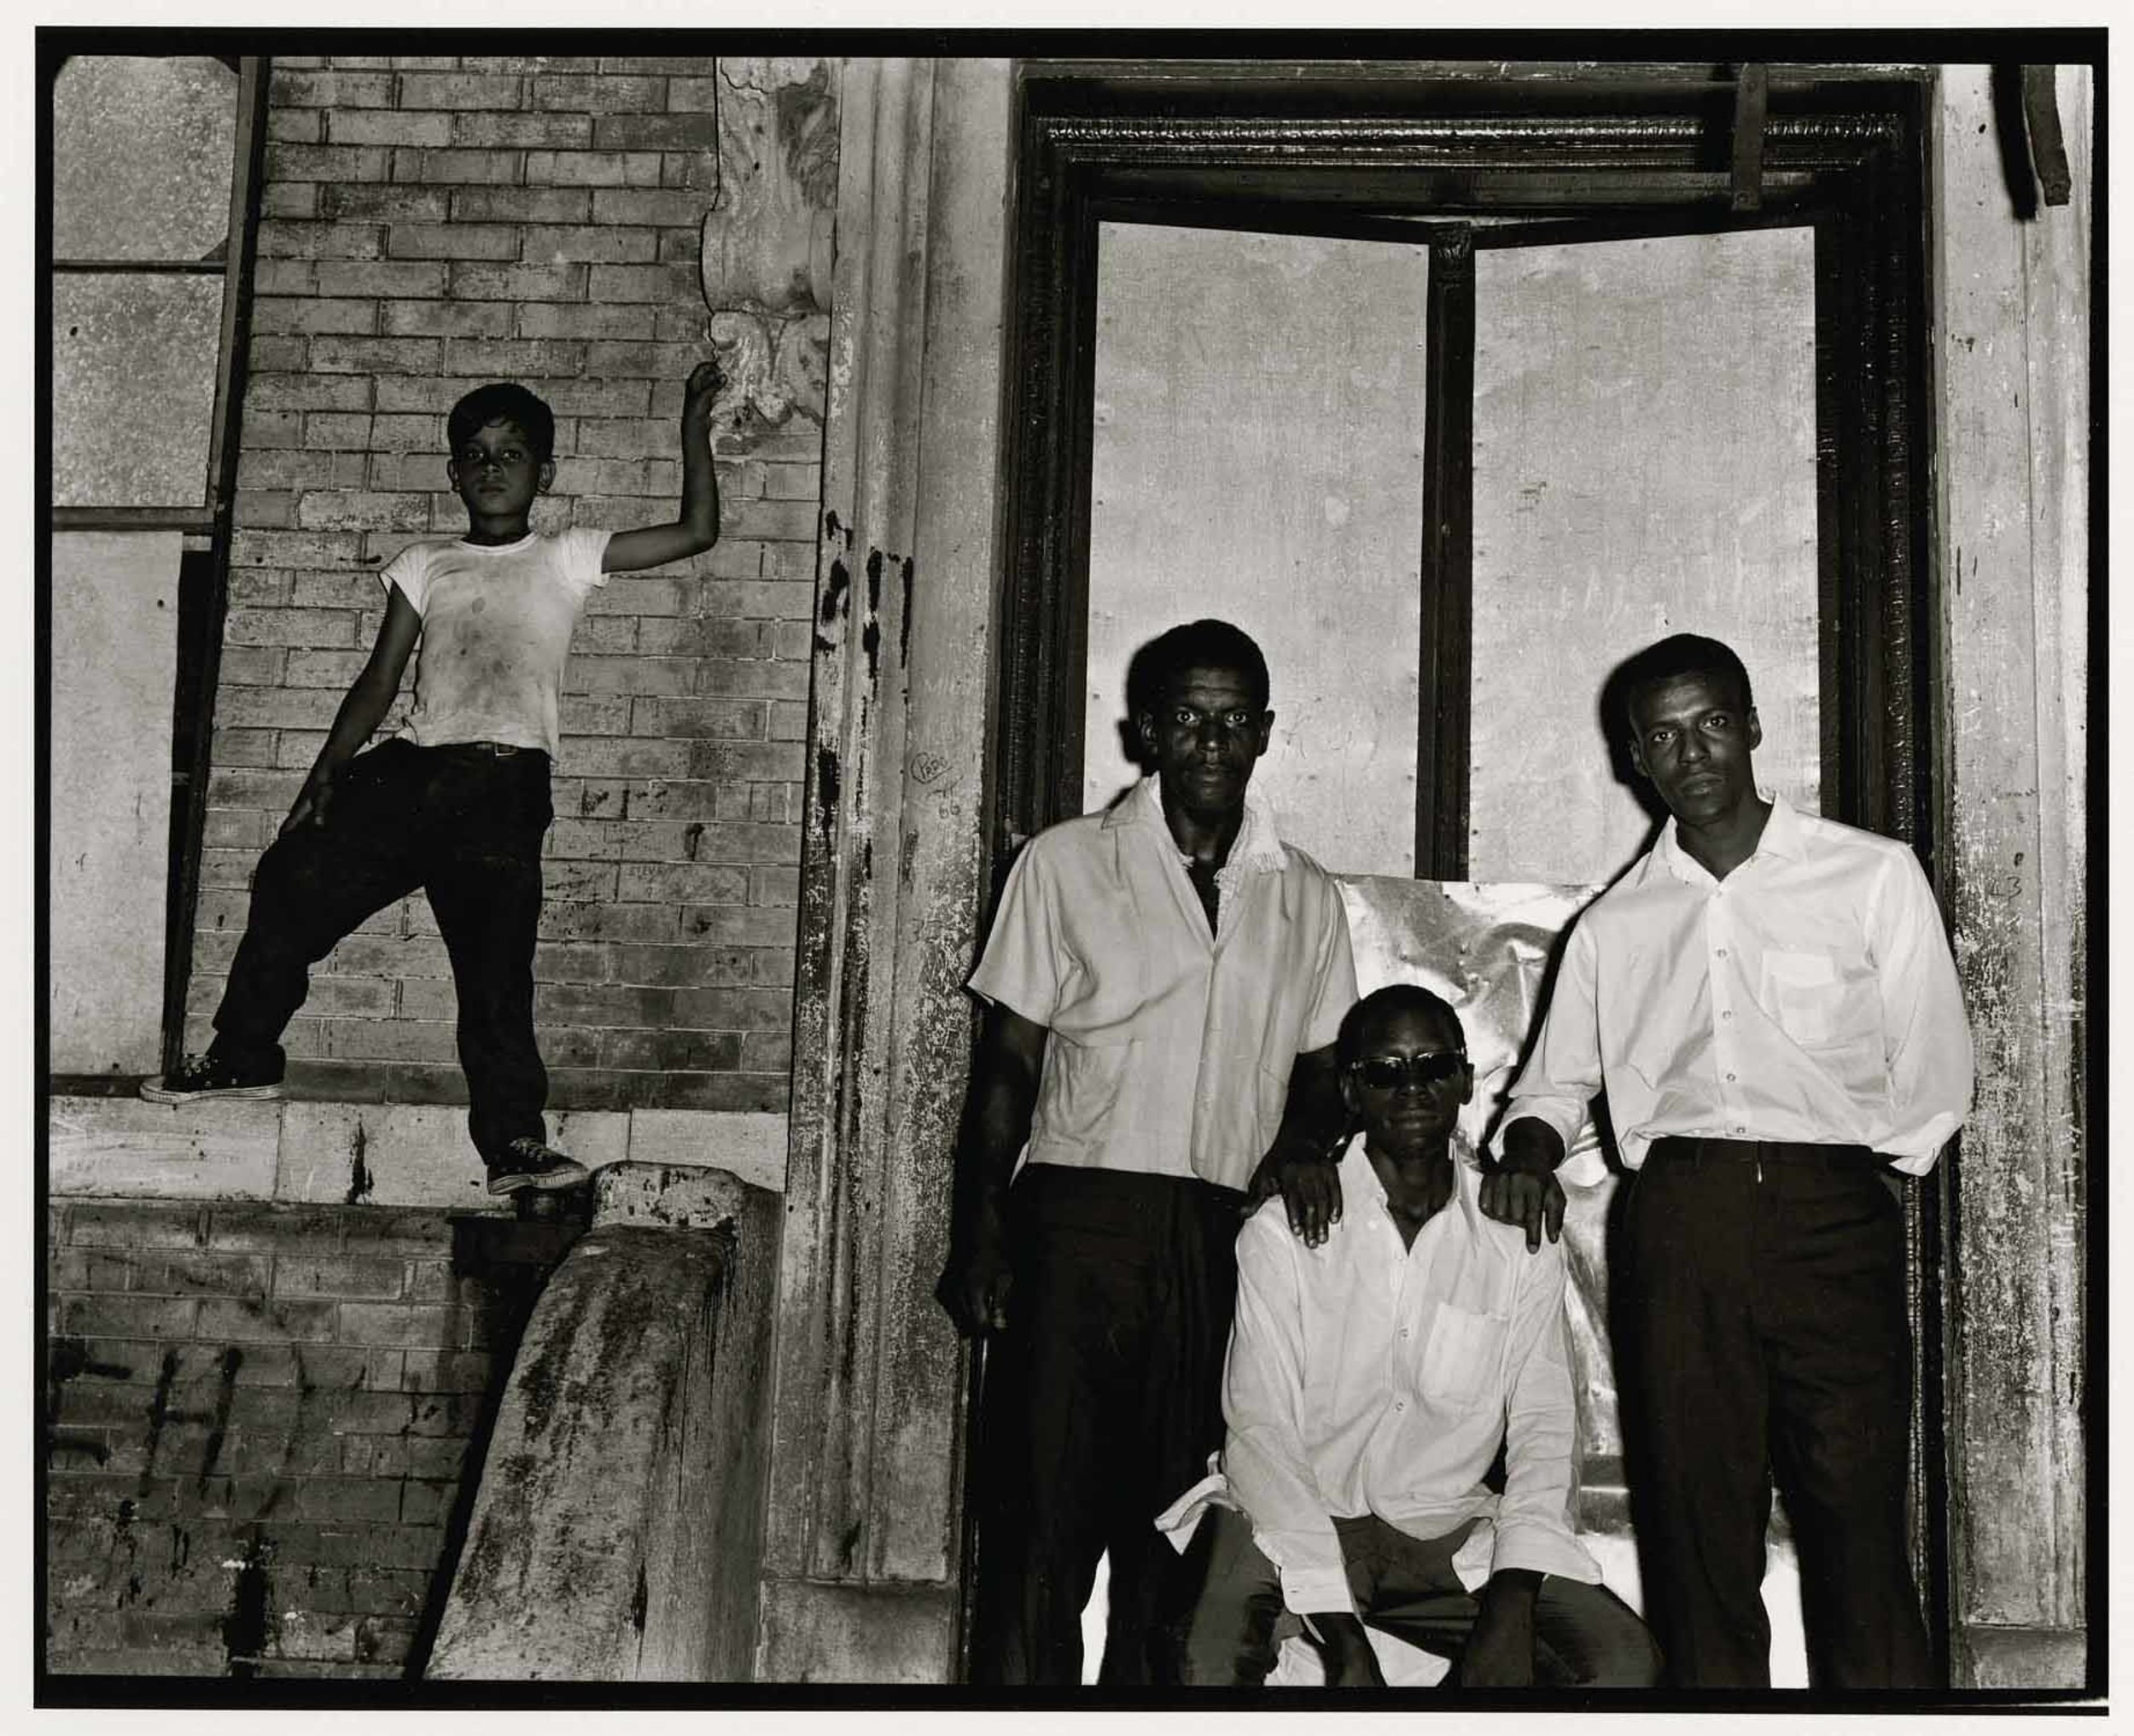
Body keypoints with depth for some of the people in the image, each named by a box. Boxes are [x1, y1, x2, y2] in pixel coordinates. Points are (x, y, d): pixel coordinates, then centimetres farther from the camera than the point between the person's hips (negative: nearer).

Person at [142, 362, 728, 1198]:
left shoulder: (567, 559, 11)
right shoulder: (424, 565, 18)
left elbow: (697, 532, 6)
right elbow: (380, 682, 15)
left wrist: (693, 428, 2)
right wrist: (326, 775, 5)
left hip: (505, 785, -3)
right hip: (409, 769, 3)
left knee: (496, 963, -8)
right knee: (291, 882, -5)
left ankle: (513, 1140, -3)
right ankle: (242, 1057, 15)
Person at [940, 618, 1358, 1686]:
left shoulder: (1304, 896, 13)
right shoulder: (1066, 865, 5)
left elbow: (1322, 1066, 17)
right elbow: (1007, 1064, 4)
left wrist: (1305, 1141, -6)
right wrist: (981, 1237, -4)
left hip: (1228, 1238, 3)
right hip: (1082, 1219, -2)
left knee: (1177, 1519, 8)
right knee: (1046, 1505, -5)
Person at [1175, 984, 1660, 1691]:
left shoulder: (1519, 1242, 4)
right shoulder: (1282, 1235, -5)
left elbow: (1541, 1428, 0)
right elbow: (1260, 1433, -9)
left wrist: (1510, 1611, -16)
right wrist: (1341, 1635, -20)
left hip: (1449, 1536, 3)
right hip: (1301, 1526, -3)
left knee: (1627, 1658, -19)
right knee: (1211, 1659, -33)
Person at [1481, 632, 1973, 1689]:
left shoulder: (1872, 875, 10)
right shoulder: (1613, 924, 17)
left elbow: (1934, 1074, 9)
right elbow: (1554, 1080, 21)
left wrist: (1875, 1179, 1)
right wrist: (1530, 1153, 2)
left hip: (1833, 1215, -2)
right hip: (1679, 1231, 2)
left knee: (1858, 1517, -6)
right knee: (1695, 1518, 0)